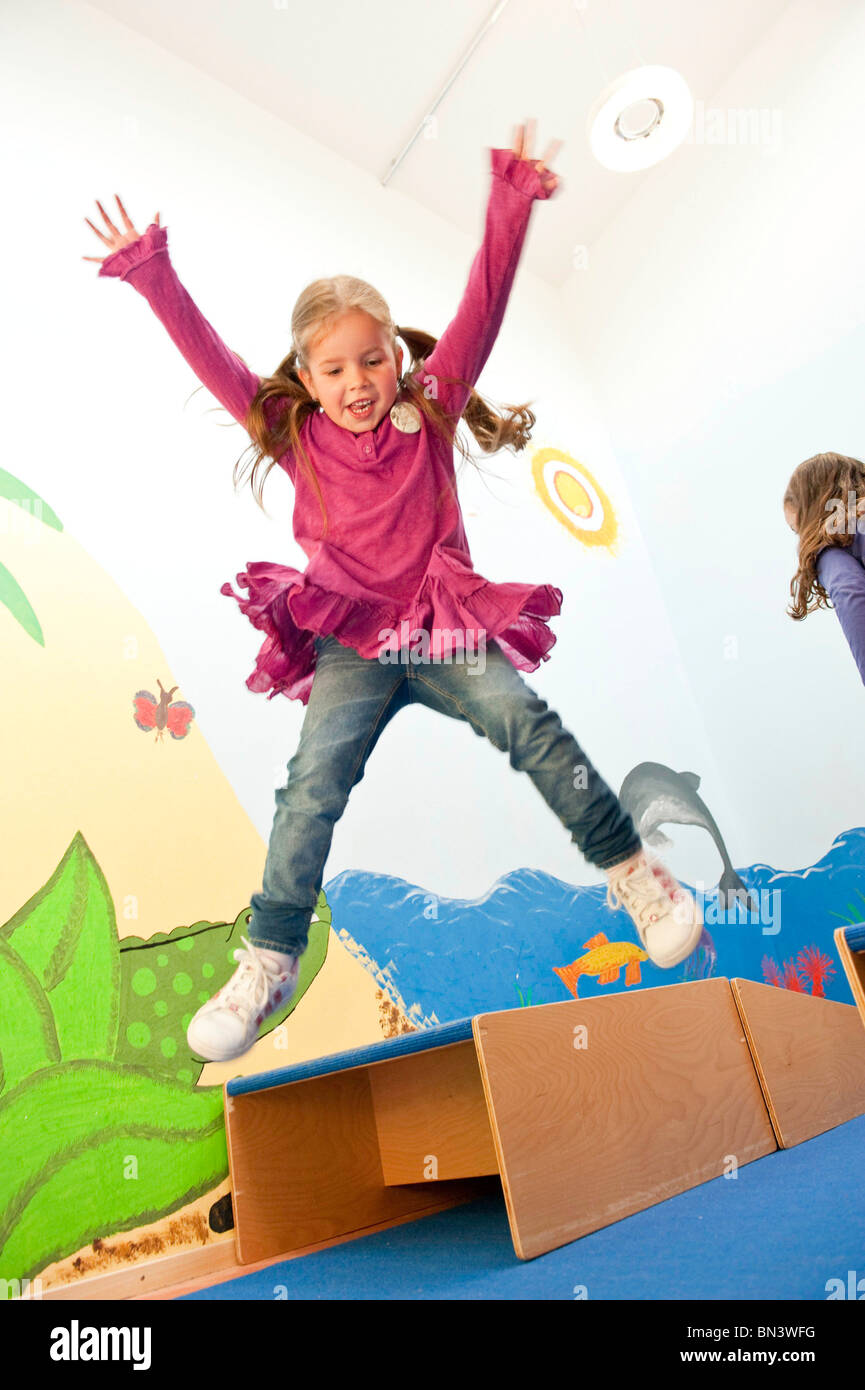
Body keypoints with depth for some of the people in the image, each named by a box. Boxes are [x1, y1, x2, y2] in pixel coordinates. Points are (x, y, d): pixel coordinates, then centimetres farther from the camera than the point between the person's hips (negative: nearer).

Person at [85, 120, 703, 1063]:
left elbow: (480, 312, 0)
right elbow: (211, 360, 5)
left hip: (447, 628, 0)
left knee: (526, 721, -21)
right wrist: (152, 275, 0)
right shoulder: (293, 434, 7)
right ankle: (267, 963, -2)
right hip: (350, 644, 0)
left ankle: (633, 874, -5)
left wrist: (508, 211, -7)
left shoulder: (430, 410, 6)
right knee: (312, 782, -15)